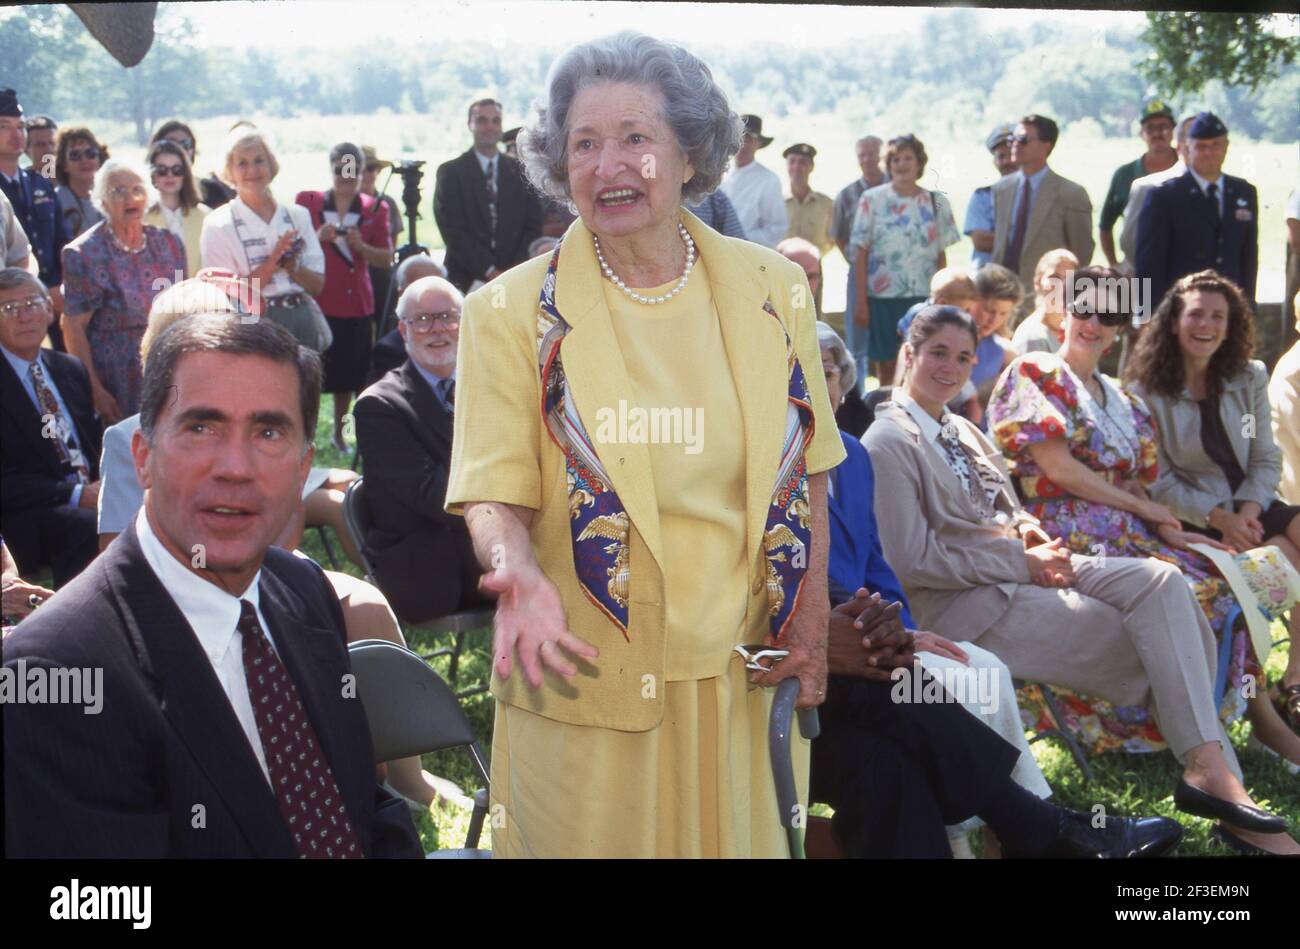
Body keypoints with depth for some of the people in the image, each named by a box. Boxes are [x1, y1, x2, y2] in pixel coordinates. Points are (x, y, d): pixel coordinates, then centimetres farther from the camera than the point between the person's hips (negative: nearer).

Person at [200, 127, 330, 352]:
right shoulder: (218, 224, 0)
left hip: (303, 322, 4)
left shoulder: (298, 215, 10)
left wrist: (291, 265, -9)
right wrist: (272, 263, -15)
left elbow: (318, 285, 9)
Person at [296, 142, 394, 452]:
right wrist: (317, 239, -13)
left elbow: (387, 259, 4)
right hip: (315, 299, -2)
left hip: (355, 302, 2)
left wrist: (360, 246, -14)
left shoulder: (374, 209, 8)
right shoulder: (307, 201, 5)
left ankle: (339, 432, 23)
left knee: (349, 374, 8)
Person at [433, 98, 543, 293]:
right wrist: (489, 271, -11)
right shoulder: (451, 172, 4)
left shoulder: (520, 172, 12)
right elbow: (453, 231, -4)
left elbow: (533, 226, 9)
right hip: (467, 281, -2)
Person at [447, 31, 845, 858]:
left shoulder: (771, 289, 2)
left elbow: (804, 469, 9)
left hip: (745, 676, 3)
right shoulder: (511, 314, -5)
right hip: (585, 679, -2)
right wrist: (518, 571, -29)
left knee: (744, 838, 14)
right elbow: (494, 493, -8)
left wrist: (812, 619, 4)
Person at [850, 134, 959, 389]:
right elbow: (861, 254, 2)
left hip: (924, 298, 1)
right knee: (886, 367, 4)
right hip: (882, 298, -1)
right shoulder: (872, 200, 4)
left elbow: (942, 256, 8)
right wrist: (860, 301, -3)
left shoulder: (937, 203, 7)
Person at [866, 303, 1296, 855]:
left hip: (1019, 571, 8)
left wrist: (1029, 532, -2)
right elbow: (912, 560, -16)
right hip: (966, 604, -8)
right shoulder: (890, 443, -9)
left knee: (1160, 581, -15)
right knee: (1156, 634, -18)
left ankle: (1209, 766, -18)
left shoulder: (961, 431, 18)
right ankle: (1207, 765, -10)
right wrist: (1022, 561, -15)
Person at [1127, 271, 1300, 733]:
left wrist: (1248, 511, -13)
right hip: (1191, 518, -4)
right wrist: (1218, 519, -18)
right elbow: (1159, 483, -7)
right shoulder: (1147, 392, -5)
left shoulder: (1250, 378, 9)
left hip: (1252, 507, 4)